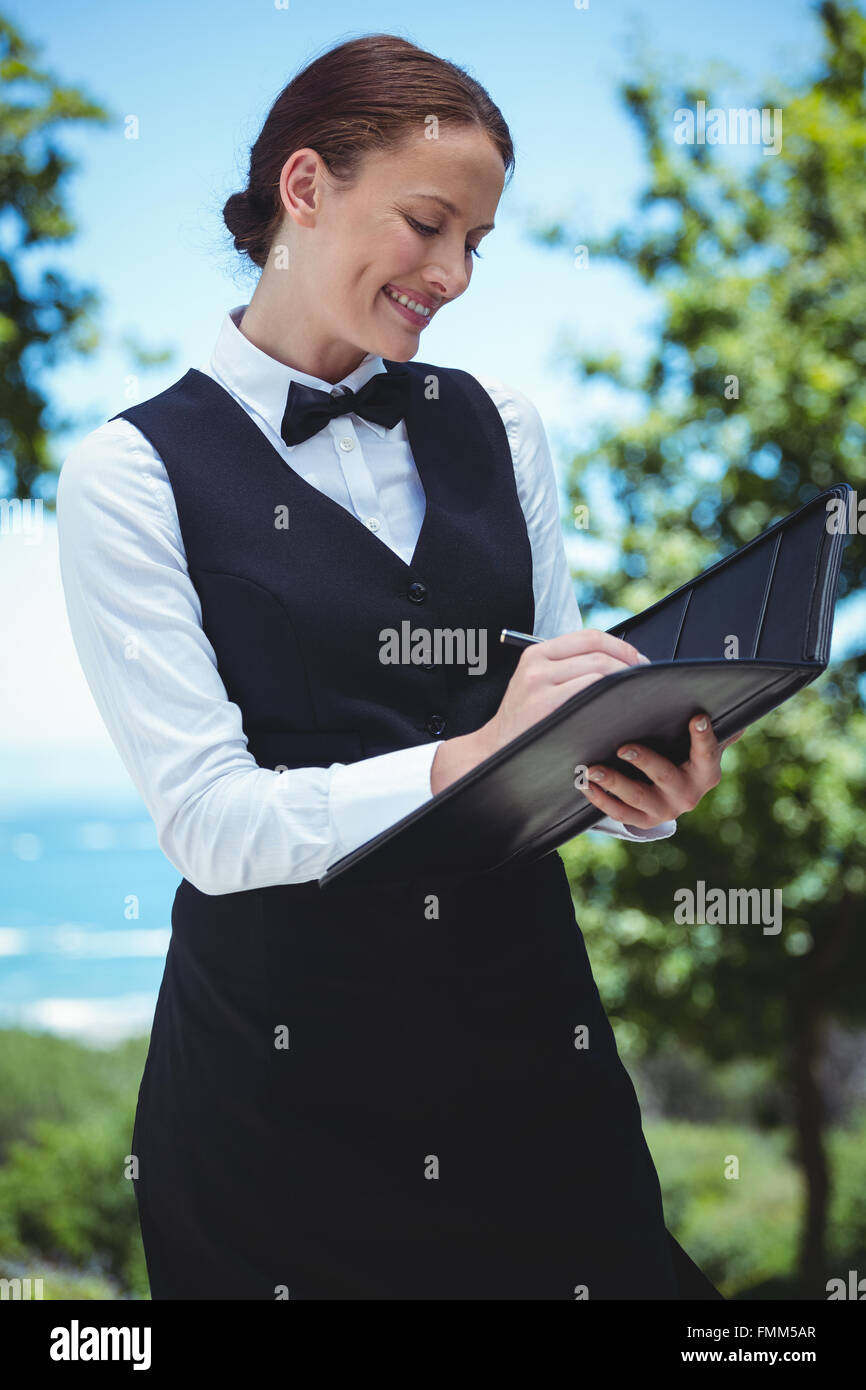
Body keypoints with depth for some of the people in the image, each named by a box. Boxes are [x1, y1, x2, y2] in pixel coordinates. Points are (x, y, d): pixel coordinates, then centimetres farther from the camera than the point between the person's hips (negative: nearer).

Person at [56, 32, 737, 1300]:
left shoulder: (496, 428, 7)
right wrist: (463, 760, -27)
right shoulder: (132, 475, -7)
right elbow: (209, 822, -13)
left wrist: (646, 782, -14)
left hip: (531, 1016, 4)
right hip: (283, 1060, -4)